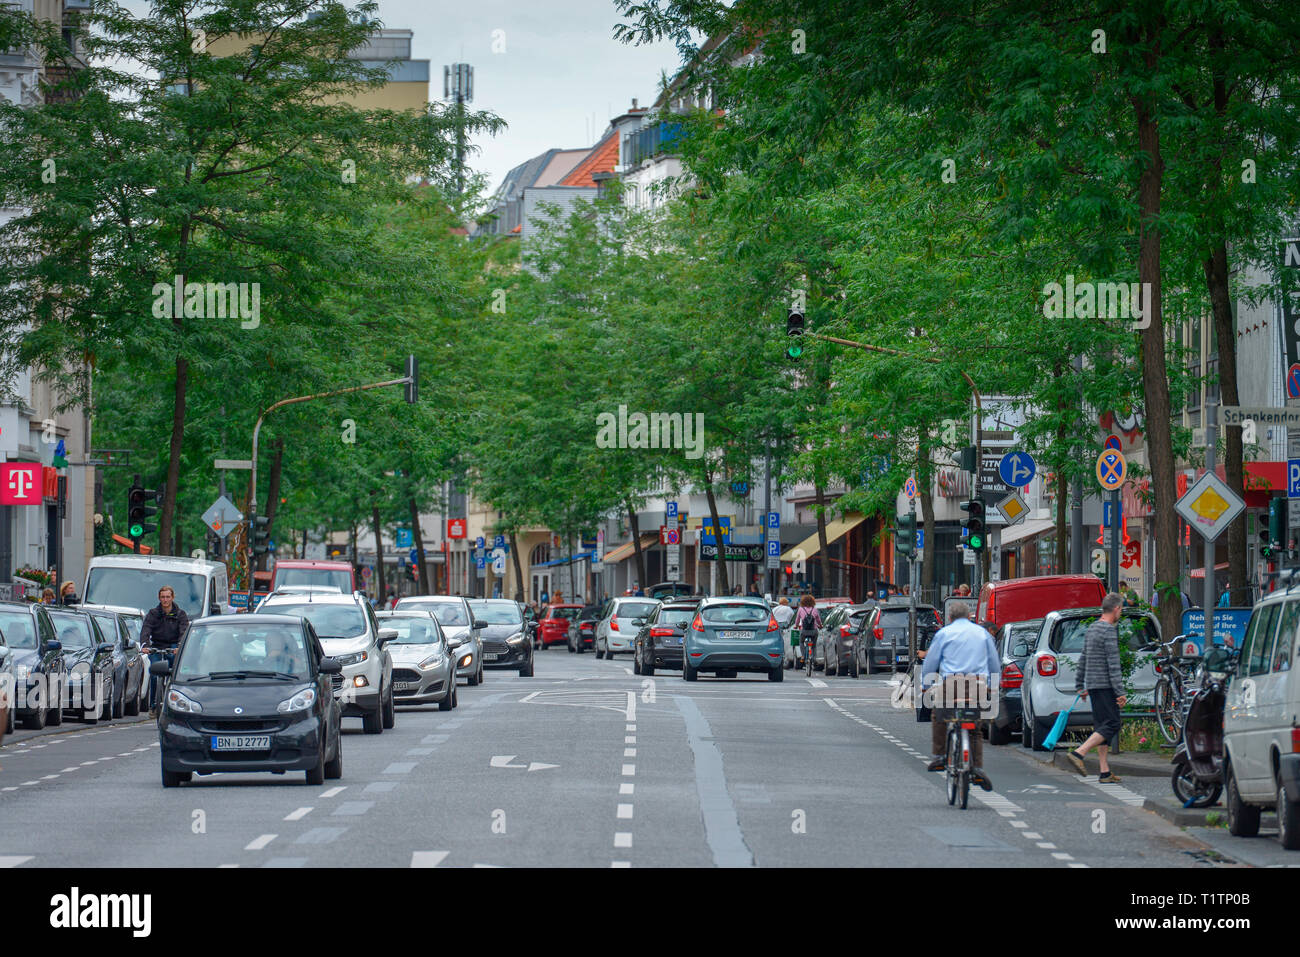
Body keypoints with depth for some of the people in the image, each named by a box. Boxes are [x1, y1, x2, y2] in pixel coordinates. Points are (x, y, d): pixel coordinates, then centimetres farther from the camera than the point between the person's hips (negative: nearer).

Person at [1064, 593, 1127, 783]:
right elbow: (1113, 664, -17)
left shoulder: (1091, 629, 15)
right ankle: (1078, 753, -20)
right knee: (1111, 725, -9)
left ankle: (1105, 772, 5)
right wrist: (1120, 692, -17)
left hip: (1092, 685, 9)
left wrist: (1080, 686, 25)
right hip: (1105, 686, -9)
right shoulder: (1109, 630, -13)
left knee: (1101, 726, 8)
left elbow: (1083, 659, 20)